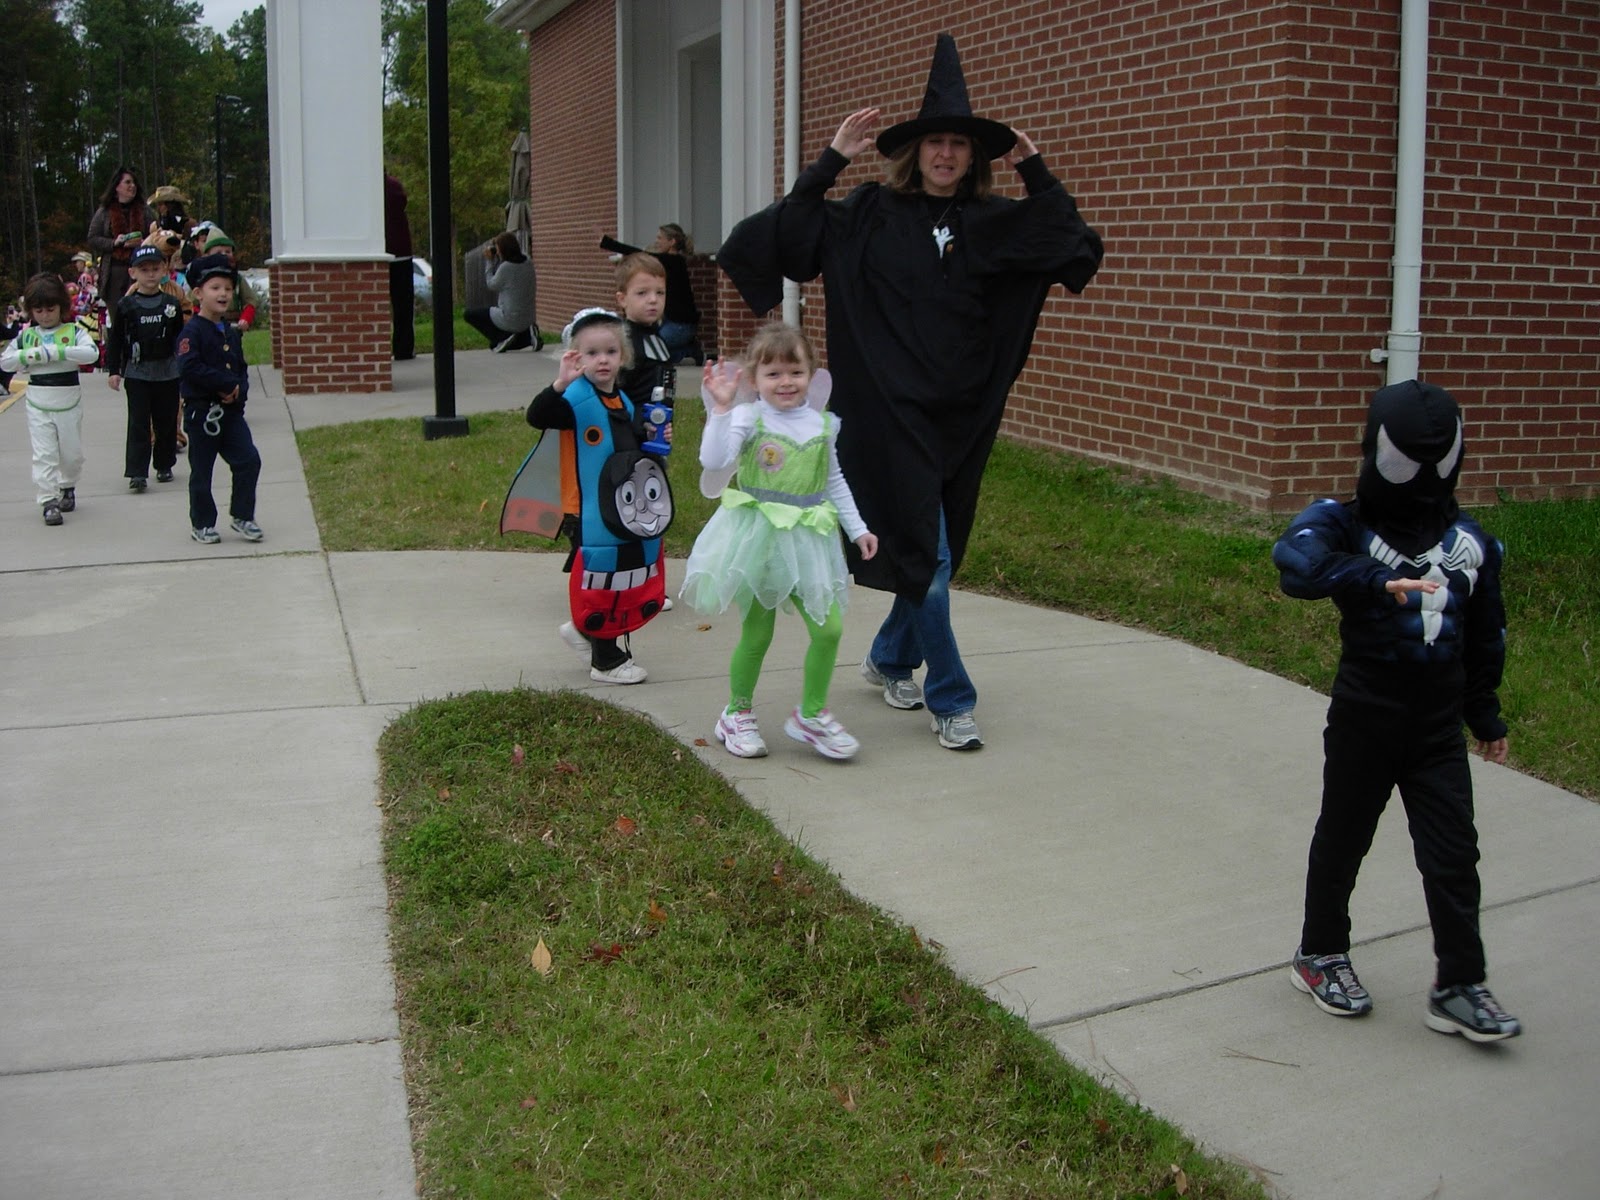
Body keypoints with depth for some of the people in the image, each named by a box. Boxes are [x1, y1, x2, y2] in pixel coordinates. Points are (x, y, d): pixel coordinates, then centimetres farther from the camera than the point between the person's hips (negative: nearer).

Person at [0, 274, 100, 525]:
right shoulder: (26, 336, 4)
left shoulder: (73, 331, -4)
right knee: (44, 455, -5)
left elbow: (92, 352, -21)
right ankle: (49, 501, -4)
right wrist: (32, 355, -13)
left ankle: (67, 487, 38)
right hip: (38, 406, 1)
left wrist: (57, 352, -26)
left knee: (72, 453, 13)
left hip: (69, 403, -1)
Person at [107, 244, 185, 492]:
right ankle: (137, 473, -7)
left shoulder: (172, 304, 3)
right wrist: (114, 370, -2)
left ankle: (164, 465, 23)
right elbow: (115, 340, 2)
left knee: (166, 421, 9)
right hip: (137, 372, -2)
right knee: (138, 423, -5)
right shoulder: (127, 305, -1)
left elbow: (181, 337, 9)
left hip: (168, 372, 2)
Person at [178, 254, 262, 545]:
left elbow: (241, 368, 18)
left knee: (249, 460, -3)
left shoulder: (231, 332, 12)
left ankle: (242, 516, 11)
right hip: (202, 412, -6)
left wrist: (239, 389, -5)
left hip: (231, 410, 6)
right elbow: (189, 368, -24)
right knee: (201, 470, 4)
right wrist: (227, 383, -20)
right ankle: (202, 524, 16)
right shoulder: (192, 331, -12)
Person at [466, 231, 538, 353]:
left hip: (509, 319, -8)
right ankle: (527, 335, 5)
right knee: (495, 346, 29)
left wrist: (489, 261, 3)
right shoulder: (528, 263, 0)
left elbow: (492, 285, -3)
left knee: (469, 314, 8)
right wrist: (495, 260, 7)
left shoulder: (506, 267, -22)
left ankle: (502, 338, -4)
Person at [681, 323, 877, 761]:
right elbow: (714, 461, -28)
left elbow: (834, 482, 17)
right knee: (757, 632, 5)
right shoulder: (748, 418, -10)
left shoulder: (822, 424, 5)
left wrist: (858, 528, 15)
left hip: (809, 540, 4)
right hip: (759, 537, -4)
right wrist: (721, 408, -35)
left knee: (829, 628, -1)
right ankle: (737, 715, 26)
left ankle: (811, 714, 18)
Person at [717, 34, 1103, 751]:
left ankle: (889, 660, 37)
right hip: (892, 414, -4)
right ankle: (950, 700, 5)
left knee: (940, 550, 14)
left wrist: (1036, 173, -3)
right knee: (926, 554, -6)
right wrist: (831, 162, -13)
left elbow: (1081, 253, 1)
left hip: (966, 416, 4)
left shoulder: (999, 223, 6)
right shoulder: (870, 215, -2)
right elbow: (779, 237, -9)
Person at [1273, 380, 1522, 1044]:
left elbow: (1485, 635, 14)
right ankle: (1320, 954, 30)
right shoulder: (1345, 523, -10)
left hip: (1438, 722, 3)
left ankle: (1458, 987, 12)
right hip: (1364, 719, -3)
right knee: (1343, 839, 12)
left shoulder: (1470, 542, 3)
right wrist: (1374, 580, -46)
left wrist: (1485, 714, 17)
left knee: (1454, 851, 3)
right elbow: (1295, 561, -34)